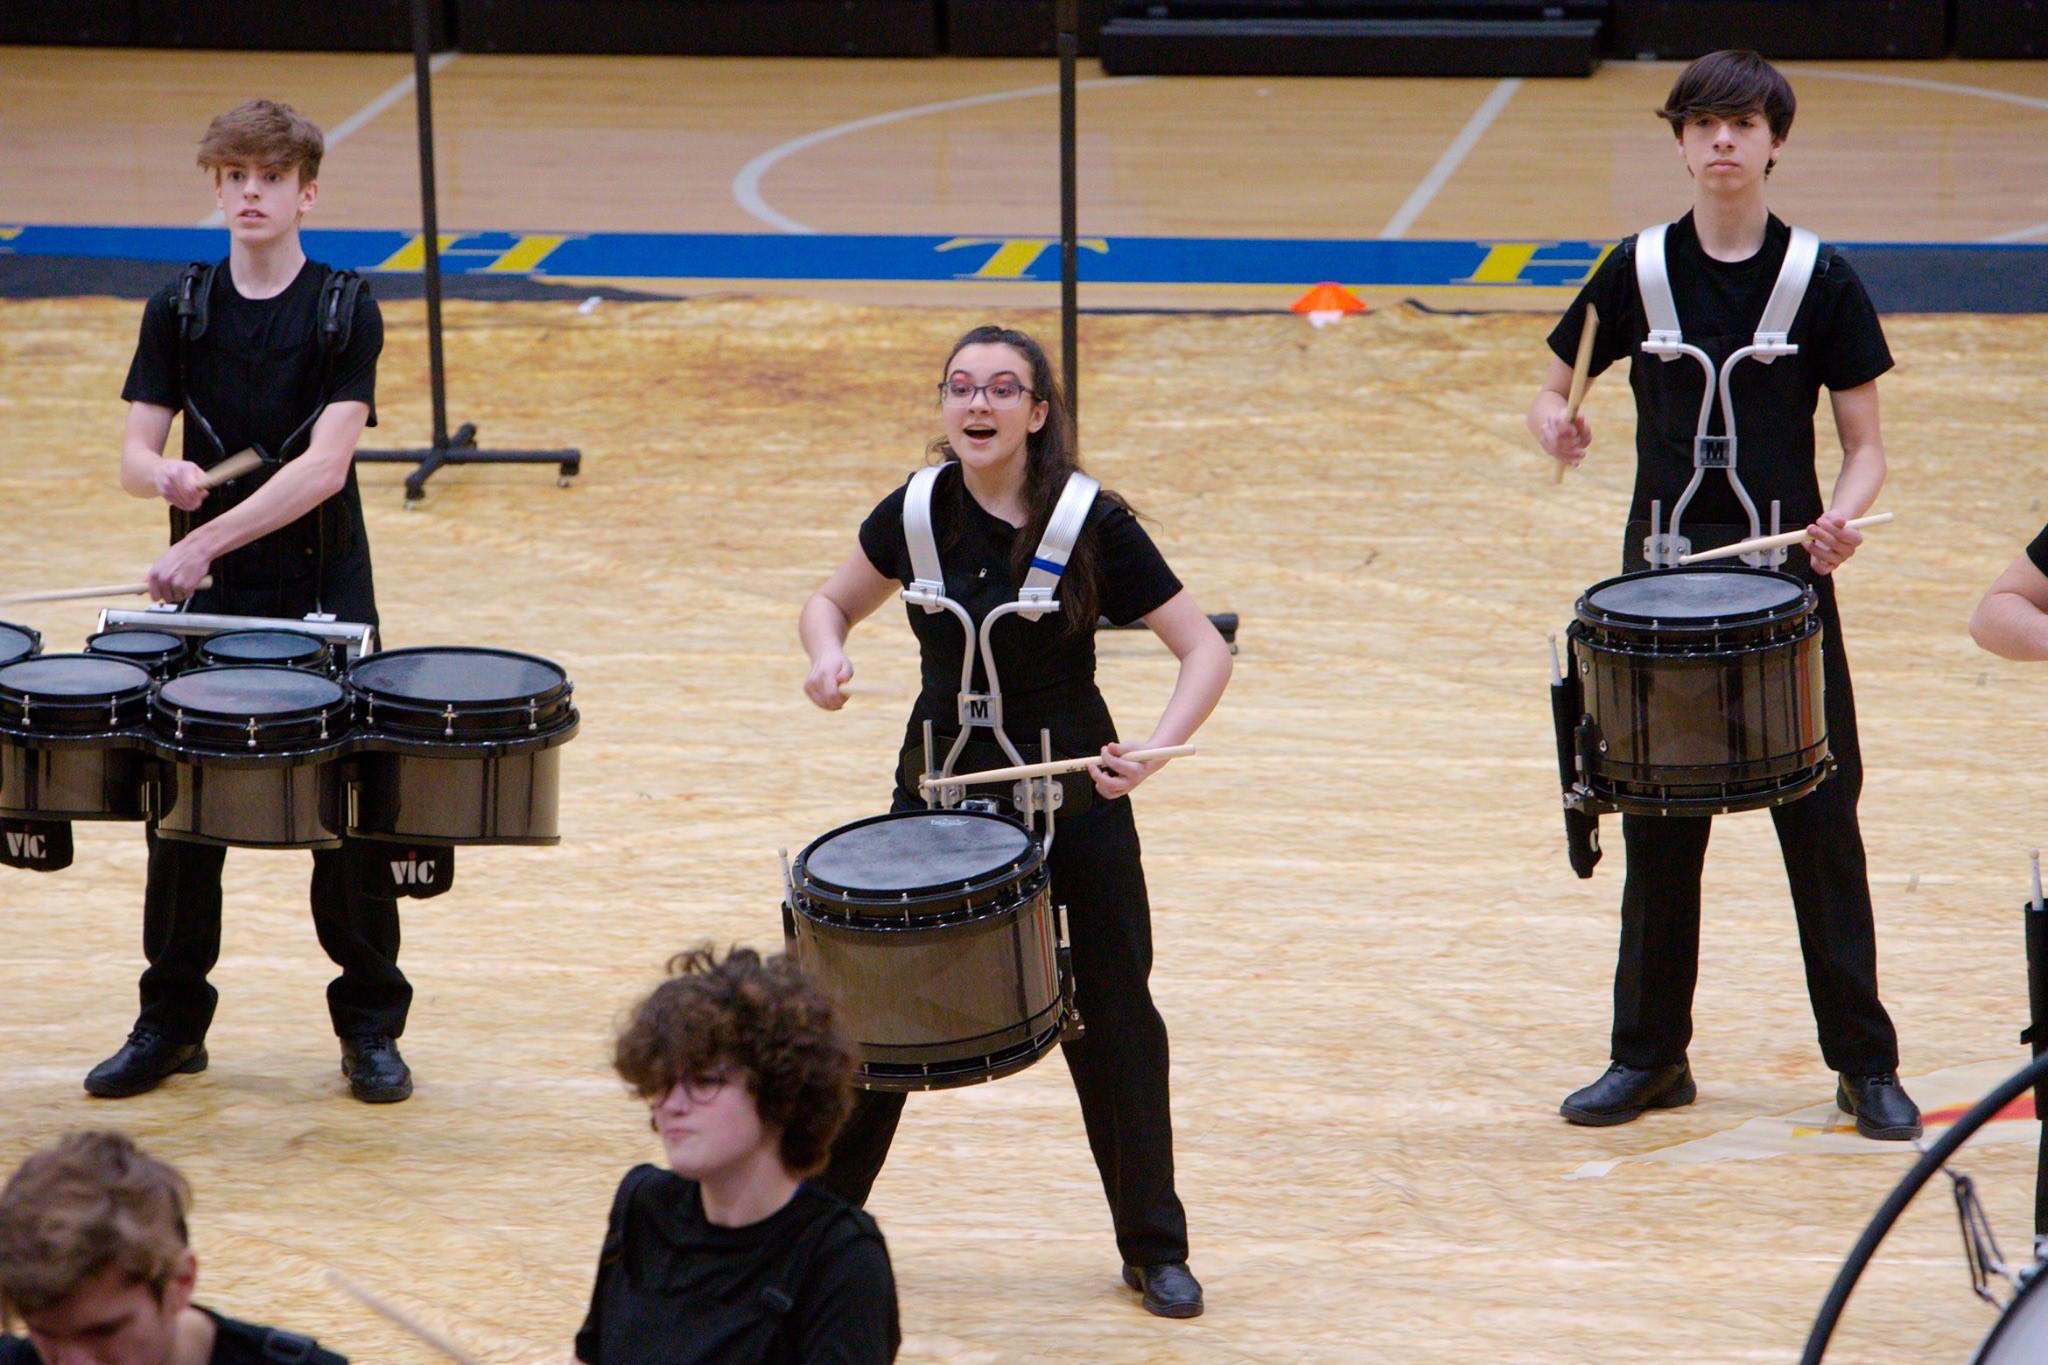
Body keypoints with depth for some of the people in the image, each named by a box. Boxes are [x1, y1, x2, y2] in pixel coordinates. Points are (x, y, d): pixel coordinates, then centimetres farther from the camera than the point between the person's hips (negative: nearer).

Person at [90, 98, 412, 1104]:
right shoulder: (180, 312, 2)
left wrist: (208, 540, -25)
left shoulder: (346, 313, -6)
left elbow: (324, 464, -17)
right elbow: (134, 453, -2)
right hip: (203, 599, 3)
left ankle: (370, 1026, 14)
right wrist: (166, 476, -27)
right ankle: (171, 1021, 19)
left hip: (322, 588, -2)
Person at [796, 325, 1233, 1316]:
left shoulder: (1094, 526, -14)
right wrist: (827, 656, -12)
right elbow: (830, 603, 11)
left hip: (1075, 797, -2)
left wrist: (1153, 750, -30)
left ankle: (1155, 1248, 19)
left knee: (1114, 1014, 4)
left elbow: (1205, 651, -13)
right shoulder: (916, 515, -5)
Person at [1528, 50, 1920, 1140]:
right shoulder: (1637, 271, 3)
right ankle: (1649, 1056, 18)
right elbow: (1554, 390, 10)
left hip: (1788, 577, -2)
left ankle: (1865, 1063, 7)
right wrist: (1555, 425, -14)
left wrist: (1842, 517, -20)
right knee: (1659, 830, 7)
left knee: (1821, 822, -1)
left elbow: (1865, 445, 1)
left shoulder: (1820, 280, -1)